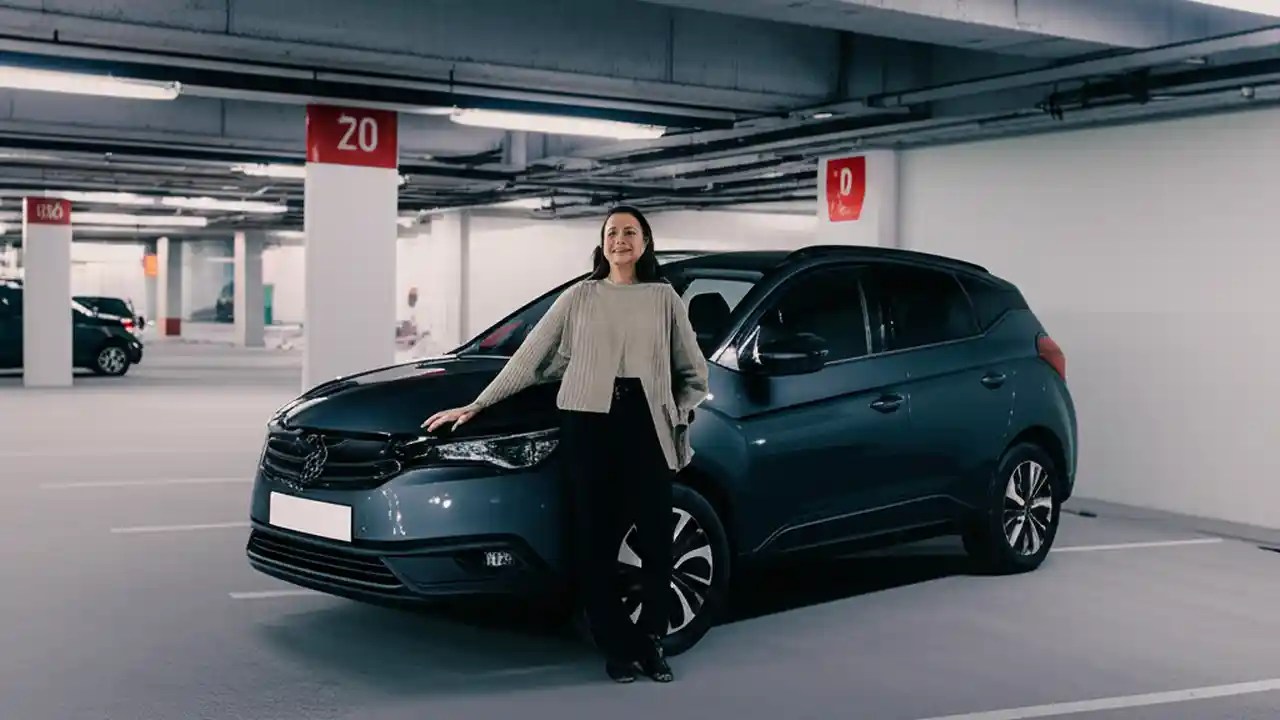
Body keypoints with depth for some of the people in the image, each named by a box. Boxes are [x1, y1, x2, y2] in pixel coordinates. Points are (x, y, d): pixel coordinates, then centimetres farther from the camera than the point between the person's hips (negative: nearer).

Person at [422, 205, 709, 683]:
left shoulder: (664, 298, 12)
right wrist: (477, 405, 7)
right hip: (588, 425, 0)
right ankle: (618, 647, 11)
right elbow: (530, 357, 10)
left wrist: (675, 417, 3)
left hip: (647, 426, 0)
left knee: (655, 540, -2)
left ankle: (650, 641, 15)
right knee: (595, 542, 0)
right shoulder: (580, 298, 11)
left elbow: (694, 374, 18)